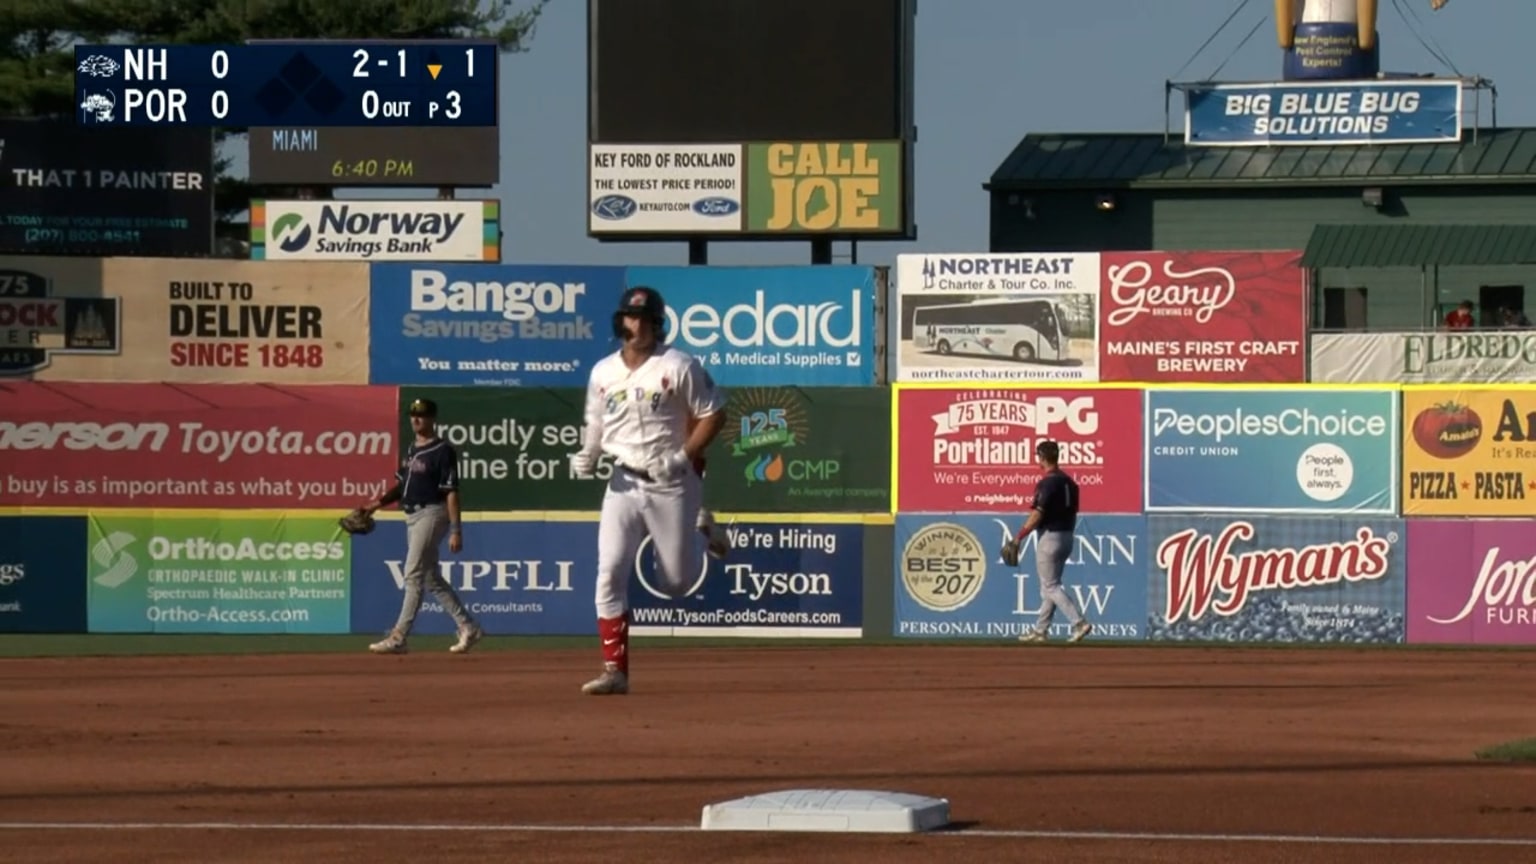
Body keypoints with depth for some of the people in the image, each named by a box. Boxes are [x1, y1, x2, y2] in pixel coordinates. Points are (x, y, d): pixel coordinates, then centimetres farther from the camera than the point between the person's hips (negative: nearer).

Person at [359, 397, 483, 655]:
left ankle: (399, 637, -11)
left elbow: (452, 492, -15)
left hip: (431, 514, -9)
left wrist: (455, 530, -19)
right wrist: (379, 502, 3)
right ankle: (468, 627, 20)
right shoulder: (412, 450, 14)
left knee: (414, 575, -11)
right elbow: (402, 484, 19)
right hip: (412, 516, 9)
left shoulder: (442, 451, -12)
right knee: (431, 578, 12)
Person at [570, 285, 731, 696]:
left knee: (675, 583, 5)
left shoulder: (679, 366, -8)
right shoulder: (603, 372, 5)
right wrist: (587, 455, -6)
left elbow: (713, 414, -5)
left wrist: (685, 456, -15)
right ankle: (615, 670, -8)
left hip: (672, 485, -3)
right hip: (624, 484, 3)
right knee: (610, 573, -11)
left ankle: (702, 533, 38)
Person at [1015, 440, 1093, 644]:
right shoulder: (1069, 482, 9)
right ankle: (1041, 630, 21)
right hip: (1067, 536, 9)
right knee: (1050, 585, 16)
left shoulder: (1046, 483, -17)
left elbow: (1036, 516, -20)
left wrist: (1019, 537, -15)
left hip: (1049, 536, -9)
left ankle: (1079, 622, -17)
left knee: (1050, 586, -5)